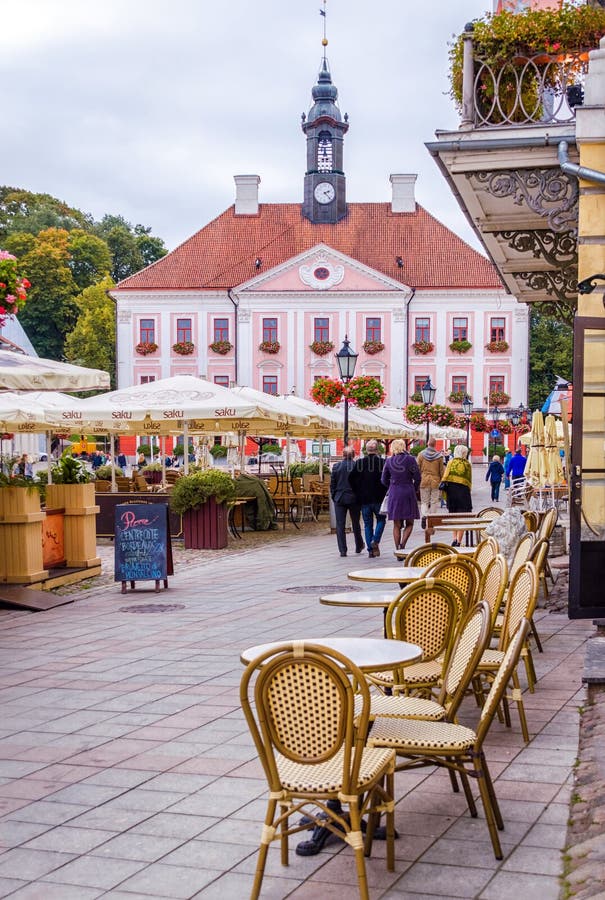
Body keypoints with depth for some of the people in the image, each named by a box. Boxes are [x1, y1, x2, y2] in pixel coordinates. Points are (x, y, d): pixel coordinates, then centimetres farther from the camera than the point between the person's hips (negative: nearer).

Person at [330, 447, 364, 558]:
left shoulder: (336, 466, -3)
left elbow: (332, 484, 0)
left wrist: (333, 497, 10)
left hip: (340, 499, -1)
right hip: (354, 498, 1)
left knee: (340, 525, 2)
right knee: (355, 523, 16)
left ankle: (342, 550, -3)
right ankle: (358, 547, 28)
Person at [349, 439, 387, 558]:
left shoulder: (359, 463, -3)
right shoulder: (382, 463, -8)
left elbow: (351, 479, -3)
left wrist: (357, 492, 8)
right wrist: (385, 493, 3)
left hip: (364, 499, 2)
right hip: (378, 498, -2)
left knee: (368, 524, 9)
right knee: (381, 520, 16)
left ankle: (370, 550, 7)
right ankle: (375, 540, -6)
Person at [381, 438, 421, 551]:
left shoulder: (389, 461, 3)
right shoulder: (410, 459, -5)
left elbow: (384, 480, 8)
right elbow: (417, 477, -5)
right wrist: (416, 489, 12)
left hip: (394, 494, 2)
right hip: (408, 492, -2)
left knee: (397, 525, 9)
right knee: (409, 523, 7)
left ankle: (398, 550, 8)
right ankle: (402, 544, -14)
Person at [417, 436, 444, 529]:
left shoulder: (421, 454, -2)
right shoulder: (439, 456, -2)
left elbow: (418, 469, 1)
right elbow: (441, 470, 2)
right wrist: (442, 482, 12)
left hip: (424, 481, 0)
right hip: (435, 481, 0)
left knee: (424, 501, 8)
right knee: (434, 502, 8)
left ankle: (424, 515, -18)